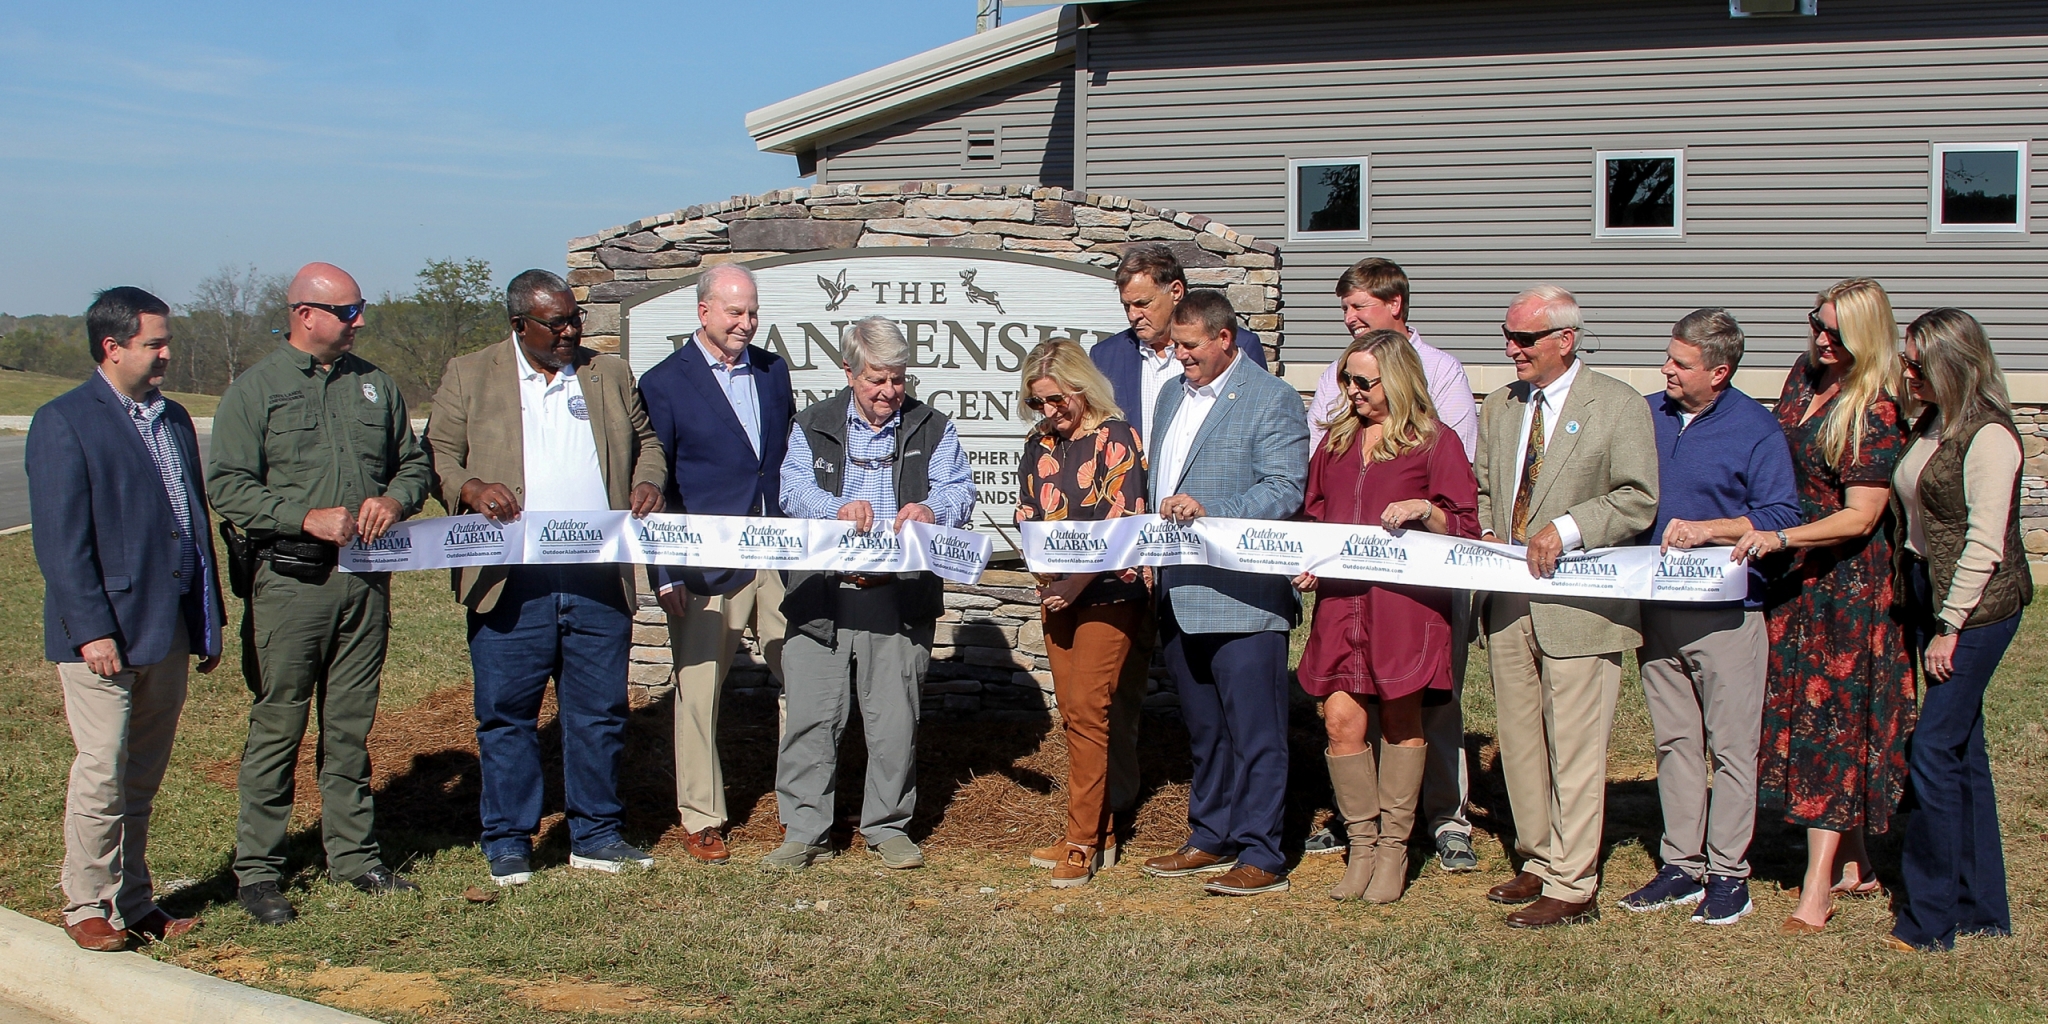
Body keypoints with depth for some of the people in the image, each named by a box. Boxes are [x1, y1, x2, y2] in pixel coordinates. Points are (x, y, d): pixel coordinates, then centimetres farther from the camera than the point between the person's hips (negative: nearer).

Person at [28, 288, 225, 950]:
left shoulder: (174, 419, 15)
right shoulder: (63, 423, -7)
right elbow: (61, 541, -12)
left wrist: (210, 621, 16)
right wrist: (92, 629, -18)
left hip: (168, 633, 7)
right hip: (105, 635, -6)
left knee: (142, 778, 12)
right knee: (103, 773, -2)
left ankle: (133, 903, 21)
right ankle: (87, 907, 11)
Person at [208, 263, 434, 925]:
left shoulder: (375, 385, 12)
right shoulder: (255, 389, -2)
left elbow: (415, 461, 17)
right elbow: (227, 486, -8)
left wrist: (395, 499, -5)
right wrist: (308, 517, -17)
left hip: (366, 580, 4)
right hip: (288, 579, -4)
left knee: (351, 726, 11)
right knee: (277, 726, 0)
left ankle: (353, 854, 20)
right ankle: (257, 870, 7)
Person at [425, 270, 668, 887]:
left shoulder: (611, 375, 15)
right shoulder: (469, 376, 7)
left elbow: (646, 442, 23)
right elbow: (438, 455, 4)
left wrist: (649, 481, 1)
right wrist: (471, 488, -16)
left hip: (599, 579, 3)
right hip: (511, 581, -2)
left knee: (601, 711, 7)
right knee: (506, 714, 2)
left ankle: (595, 836, 18)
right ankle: (508, 842, 13)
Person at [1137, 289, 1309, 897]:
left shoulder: (1272, 400, -6)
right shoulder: (1174, 396, 18)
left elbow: (1285, 491, -15)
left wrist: (1208, 512, -25)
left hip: (1243, 595, -8)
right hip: (1179, 597, 8)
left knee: (1254, 732, -2)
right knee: (1203, 729, 17)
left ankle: (1261, 857, 5)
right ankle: (1210, 840, 28)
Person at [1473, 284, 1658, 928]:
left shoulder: (1618, 406, -4)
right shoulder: (1500, 407, 15)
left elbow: (1638, 502, -9)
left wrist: (1567, 528, -20)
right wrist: (1485, 531, 3)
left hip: (1579, 603, -6)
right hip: (1509, 602, 6)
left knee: (1573, 750, -4)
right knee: (1520, 742, 13)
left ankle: (1572, 887, 2)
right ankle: (1539, 861, 27)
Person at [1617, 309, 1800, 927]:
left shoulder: (1755, 429, -7)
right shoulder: (1648, 416, 8)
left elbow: (1782, 516, -11)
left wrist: (1707, 529, -20)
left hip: (1726, 612, -5)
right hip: (1657, 607, 5)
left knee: (1732, 747, 1)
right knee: (1674, 742, 11)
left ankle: (1728, 874, 10)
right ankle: (1681, 865, 20)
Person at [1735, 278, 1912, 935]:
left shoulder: (1876, 410, -16)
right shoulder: (1805, 373, 6)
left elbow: (1860, 517, -19)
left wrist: (1779, 538, -28)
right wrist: (1752, 525, 10)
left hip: (1845, 579, -7)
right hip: (1790, 572, 7)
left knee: (1831, 719, -5)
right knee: (1802, 709, 9)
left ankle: (1818, 887, -3)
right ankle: (1854, 865, 21)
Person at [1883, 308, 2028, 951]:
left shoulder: (1987, 436, -16)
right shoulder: (1931, 424, 11)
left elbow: (1984, 544, -18)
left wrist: (1949, 626, -16)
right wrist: (1930, 618, 12)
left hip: (1977, 607, -9)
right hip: (1931, 597, 9)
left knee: (1934, 751, -9)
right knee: (1962, 751, 13)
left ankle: (1929, 920, -1)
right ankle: (1981, 907, 22)